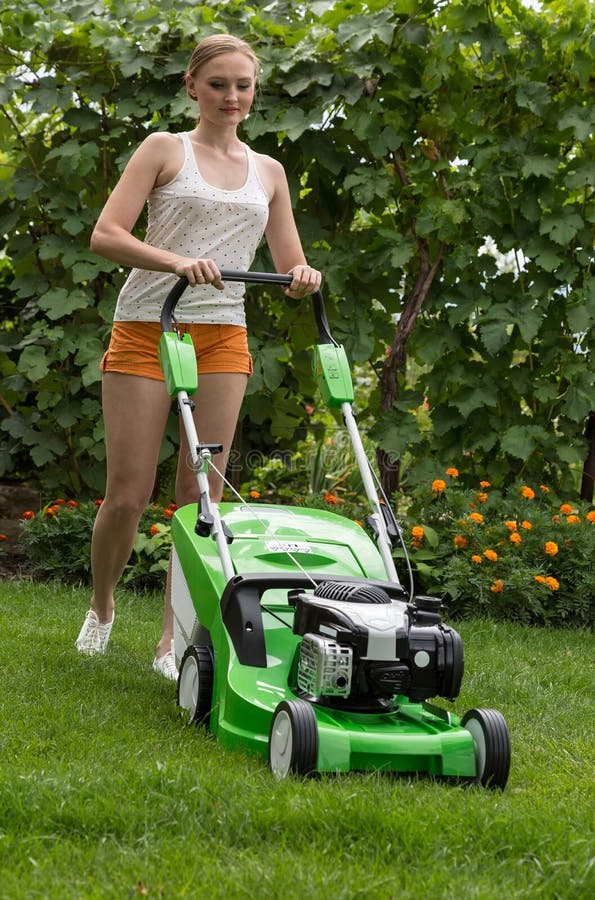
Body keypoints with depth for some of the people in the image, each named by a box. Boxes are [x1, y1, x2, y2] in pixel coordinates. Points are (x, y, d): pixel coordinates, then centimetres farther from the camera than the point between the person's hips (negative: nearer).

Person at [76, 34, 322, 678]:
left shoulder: (268, 172, 15)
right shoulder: (165, 149, 2)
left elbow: (290, 266, 15)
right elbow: (105, 236, -9)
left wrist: (303, 279, -10)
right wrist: (177, 262, -24)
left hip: (222, 339, 4)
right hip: (146, 329, -3)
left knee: (201, 493, -3)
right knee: (128, 494, -4)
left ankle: (174, 640, 2)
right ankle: (101, 607, 22)